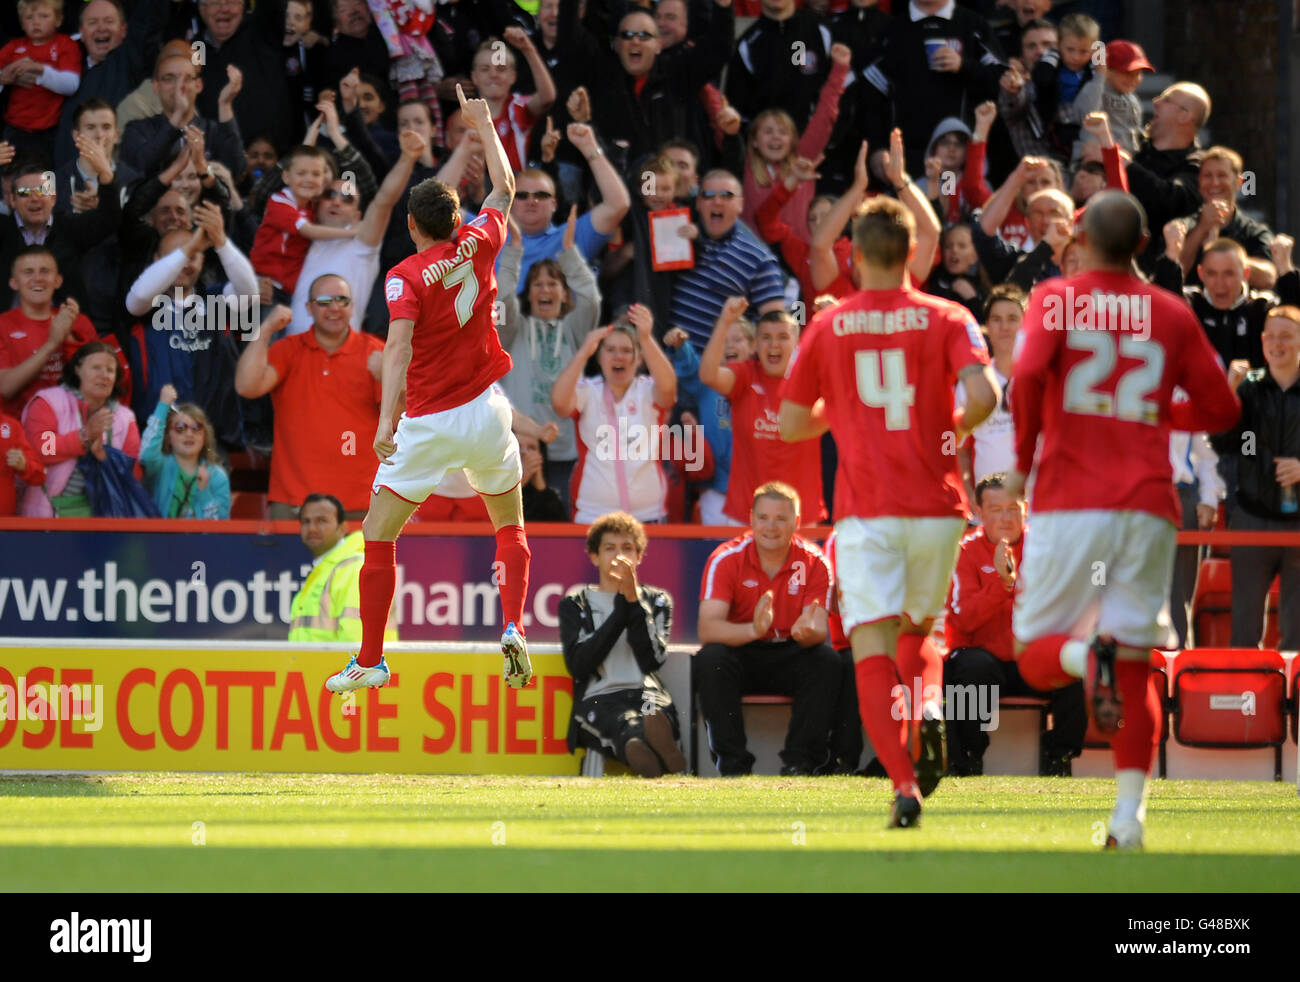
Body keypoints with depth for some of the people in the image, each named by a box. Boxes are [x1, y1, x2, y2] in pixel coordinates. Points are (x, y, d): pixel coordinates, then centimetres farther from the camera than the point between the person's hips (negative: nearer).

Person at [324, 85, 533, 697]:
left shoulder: (405, 277, -11)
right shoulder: (478, 245, 1)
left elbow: (399, 348, -26)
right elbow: (505, 187, 20)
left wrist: (386, 420, -34)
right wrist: (483, 124, 33)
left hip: (428, 424, -4)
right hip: (484, 413, 4)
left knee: (378, 535, 5)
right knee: (510, 527, 22)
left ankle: (371, 661, 3)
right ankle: (514, 630, -1)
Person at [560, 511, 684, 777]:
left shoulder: (656, 600, 24)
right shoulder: (575, 604, 22)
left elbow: (653, 660, 6)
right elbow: (577, 665, 3)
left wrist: (634, 601, -1)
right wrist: (622, 606, 3)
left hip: (646, 693, 2)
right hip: (598, 699, -2)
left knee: (656, 711, -40)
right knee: (622, 722, -41)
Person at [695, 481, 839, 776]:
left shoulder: (813, 561, -8)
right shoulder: (726, 559, -13)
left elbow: (819, 630, -17)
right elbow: (707, 629, -24)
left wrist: (809, 631, -44)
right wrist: (753, 630, -45)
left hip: (791, 655, 1)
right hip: (742, 655, -1)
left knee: (827, 661, -29)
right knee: (709, 660, -33)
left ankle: (799, 762, -27)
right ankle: (734, 765, -31)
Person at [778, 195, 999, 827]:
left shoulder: (827, 327, 5)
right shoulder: (946, 319, 2)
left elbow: (791, 424, 10)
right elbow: (983, 395, -14)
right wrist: (953, 428, 7)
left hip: (865, 511, -1)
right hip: (936, 506, 1)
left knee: (873, 648, -5)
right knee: (919, 628, 23)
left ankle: (904, 782, -23)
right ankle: (927, 710, -8)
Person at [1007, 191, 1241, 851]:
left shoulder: (1055, 300, 2)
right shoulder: (1171, 314, 10)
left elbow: (1028, 376, -15)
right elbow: (1221, 408, 12)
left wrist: (1022, 462, -2)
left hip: (1070, 504, -2)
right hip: (1150, 507, 2)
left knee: (1036, 658, 8)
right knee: (1138, 676, 7)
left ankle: (1086, 655, -26)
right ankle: (1129, 817, -6)